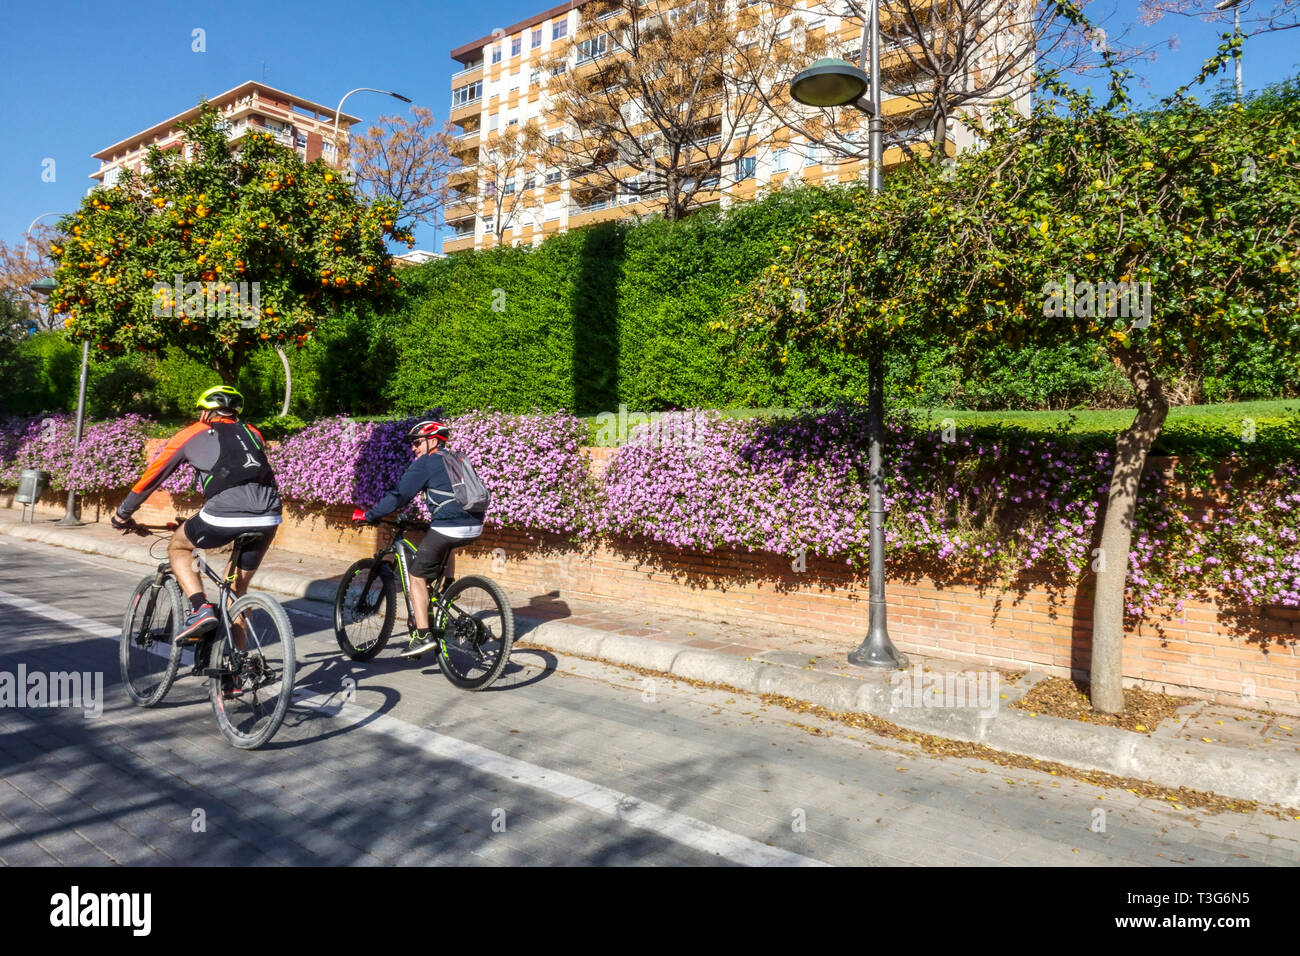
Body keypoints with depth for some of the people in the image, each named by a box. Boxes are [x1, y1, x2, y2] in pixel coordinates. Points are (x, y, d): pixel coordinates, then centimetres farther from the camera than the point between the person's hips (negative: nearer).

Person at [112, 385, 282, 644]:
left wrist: (122, 513, 37)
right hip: (269, 516, 4)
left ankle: (200, 608, 7)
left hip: (224, 513, -4)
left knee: (178, 548, 26)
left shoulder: (193, 434, 19)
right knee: (239, 587, 23)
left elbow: (153, 475, 25)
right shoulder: (252, 433, 28)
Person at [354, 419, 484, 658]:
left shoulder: (425, 463, 0)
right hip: (474, 526, 8)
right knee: (444, 546, 40)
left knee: (417, 576, 3)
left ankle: (423, 635, -6)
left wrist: (368, 515, 5)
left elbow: (399, 496, -3)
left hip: (448, 527, -8)